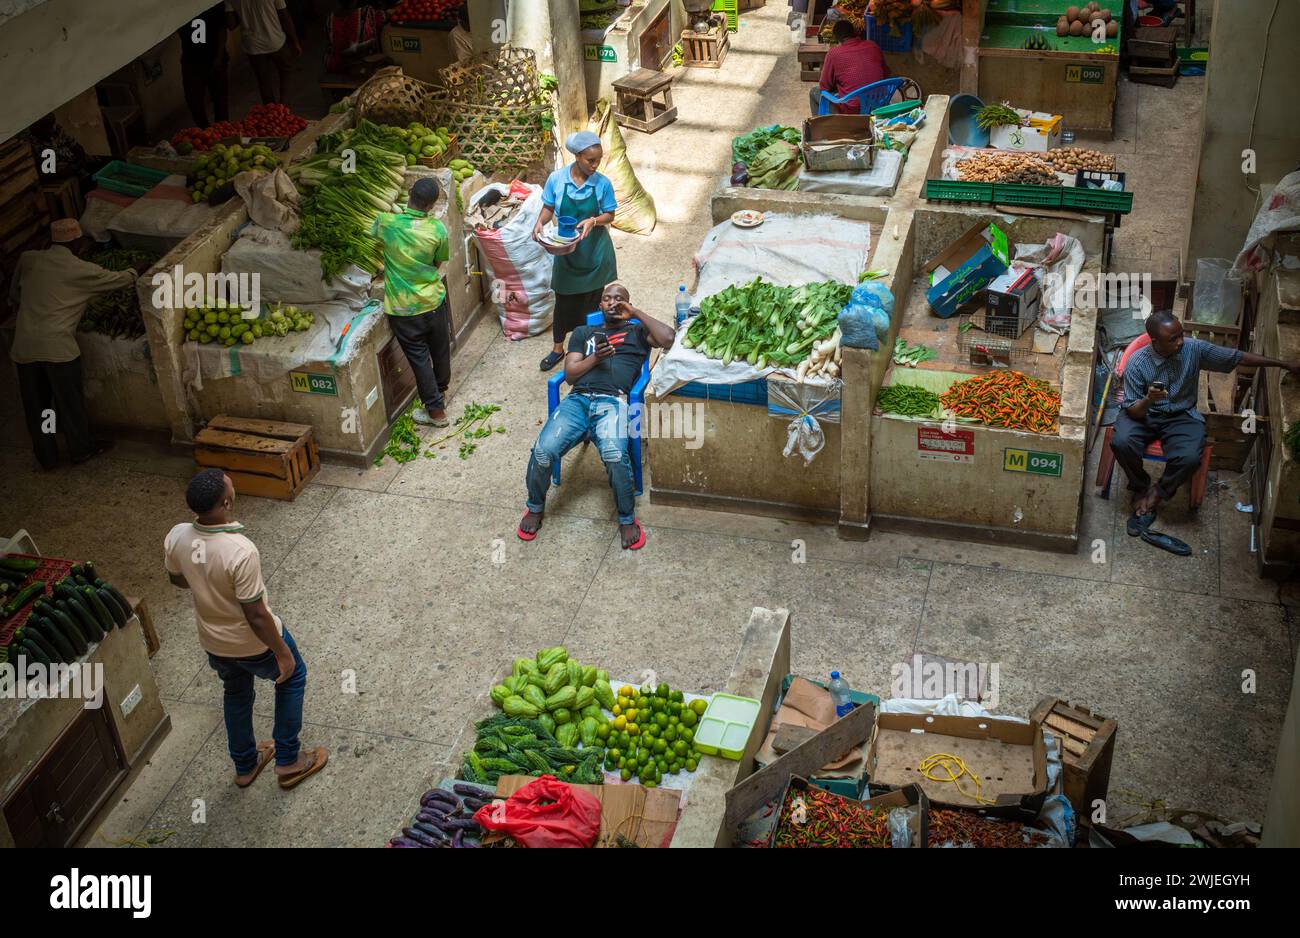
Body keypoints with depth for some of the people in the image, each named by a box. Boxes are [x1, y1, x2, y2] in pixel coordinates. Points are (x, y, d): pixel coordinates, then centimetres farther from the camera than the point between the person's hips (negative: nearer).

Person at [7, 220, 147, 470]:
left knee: (36, 405, 15)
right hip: (58, 347, -4)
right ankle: (81, 449, 30)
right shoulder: (82, 271, -5)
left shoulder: (28, 260, 6)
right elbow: (117, 279, 11)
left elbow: (14, 295, 18)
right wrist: (137, 271, 31)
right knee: (70, 402, 14)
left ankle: (46, 457, 26)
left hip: (24, 346, 4)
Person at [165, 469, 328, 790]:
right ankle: (288, 761, 33)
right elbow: (256, 615, -28)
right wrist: (282, 653, -14)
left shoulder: (176, 537, -19)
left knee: (236, 693, 31)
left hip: (213, 642, 5)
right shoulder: (241, 551, -38)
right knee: (292, 677, 25)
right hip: (253, 643, -5)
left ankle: (245, 765, 49)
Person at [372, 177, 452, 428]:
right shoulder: (437, 229, -16)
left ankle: (436, 410, 17)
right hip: (433, 302, 1)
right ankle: (440, 391, 46)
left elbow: (373, 232, 8)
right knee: (440, 350, 23)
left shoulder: (387, 222, -16)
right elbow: (439, 261, 1)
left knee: (419, 358, 10)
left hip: (402, 308, -1)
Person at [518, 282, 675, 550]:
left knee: (615, 455, -36)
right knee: (543, 451, -25)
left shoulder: (637, 332, 23)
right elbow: (569, 374, 18)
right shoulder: (583, 332, 29)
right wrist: (595, 358, 0)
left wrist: (636, 313, 9)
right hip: (577, 400, 3)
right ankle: (535, 507, 2)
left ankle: (627, 519, -14)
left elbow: (668, 338, 1)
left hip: (613, 402, -2)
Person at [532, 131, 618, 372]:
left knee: (593, 300, 10)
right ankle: (558, 348, 28)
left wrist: (594, 221, -24)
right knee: (564, 300, 10)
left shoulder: (602, 183, -12)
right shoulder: (556, 179, -12)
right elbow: (548, 208, 0)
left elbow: (610, 215, -3)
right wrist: (540, 223, -20)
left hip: (595, 250, 0)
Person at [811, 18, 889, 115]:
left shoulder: (833, 53, -10)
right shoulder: (873, 46, 4)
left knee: (814, 93, 17)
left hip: (852, 111, -6)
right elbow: (886, 74, 16)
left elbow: (825, 87, -1)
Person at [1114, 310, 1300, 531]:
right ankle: (1140, 488, -4)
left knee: (1189, 457, -30)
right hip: (1143, 413, -1)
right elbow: (1133, 411, -15)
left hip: (1181, 416, 2)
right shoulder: (1137, 363, -19)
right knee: (1122, 443, -34)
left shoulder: (1194, 349, -13)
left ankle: (1156, 494, -1)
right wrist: (1148, 400, -39)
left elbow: (1237, 356, -1)